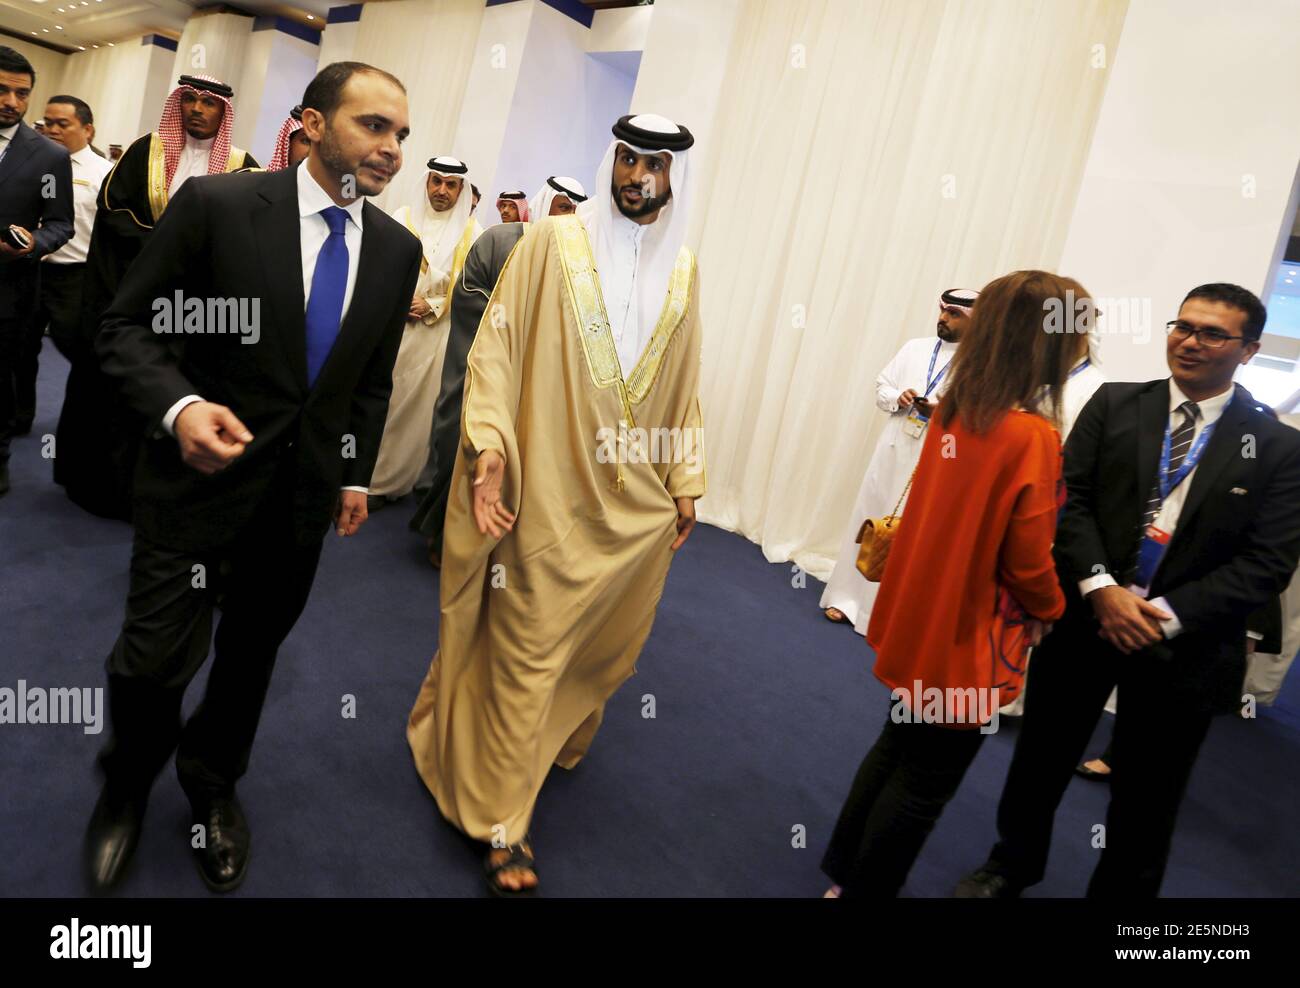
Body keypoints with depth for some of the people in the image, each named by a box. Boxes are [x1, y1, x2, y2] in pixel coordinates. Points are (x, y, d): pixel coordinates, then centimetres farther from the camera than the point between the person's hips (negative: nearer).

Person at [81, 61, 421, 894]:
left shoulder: (397, 249, 2)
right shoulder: (216, 204, -11)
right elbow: (126, 326, -7)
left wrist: (357, 474, 11)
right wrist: (179, 407, -25)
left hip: (309, 486, 4)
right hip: (203, 473, -3)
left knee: (256, 648, 17)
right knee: (157, 658, 2)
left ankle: (213, 786, 43)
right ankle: (126, 790, 36)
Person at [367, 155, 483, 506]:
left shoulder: (472, 232, 2)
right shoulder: (402, 218, 6)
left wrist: (431, 307, -12)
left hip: (437, 334, -1)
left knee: (416, 407, 3)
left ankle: (388, 481, 15)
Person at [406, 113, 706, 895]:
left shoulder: (683, 267, 7)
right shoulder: (553, 243, -6)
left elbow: (683, 385, 11)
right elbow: (497, 345, -8)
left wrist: (687, 480, 11)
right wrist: (488, 443, -20)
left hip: (639, 499, 5)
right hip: (553, 492, -5)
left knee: (609, 641, 18)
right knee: (529, 655, 1)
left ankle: (555, 737, 48)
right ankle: (502, 822, 16)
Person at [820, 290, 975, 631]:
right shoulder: (915, 347, 9)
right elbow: (881, 386, 13)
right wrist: (897, 398, -8)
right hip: (893, 448, 5)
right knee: (867, 519, 8)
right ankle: (846, 598, 20)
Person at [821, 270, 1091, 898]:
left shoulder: (954, 411, -2)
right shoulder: (1032, 436, -24)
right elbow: (1027, 561, -18)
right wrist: (1049, 610, 2)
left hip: (921, 623, 7)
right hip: (969, 641, -7)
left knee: (897, 749, 23)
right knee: (925, 782, 12)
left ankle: (845, 876, 39)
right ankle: (865, 889, 28)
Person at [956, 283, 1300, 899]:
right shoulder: (1114, 405, 1)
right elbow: (1070, 498, -5)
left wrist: (1167, 615, -16)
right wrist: (1101, 588, -18)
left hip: (1183, 646, -1)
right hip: (1084, 620, 1)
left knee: (1145, 798, 15)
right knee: (1041, 759, 17)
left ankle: (1120, 892, 39)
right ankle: (1011, 867, 42)